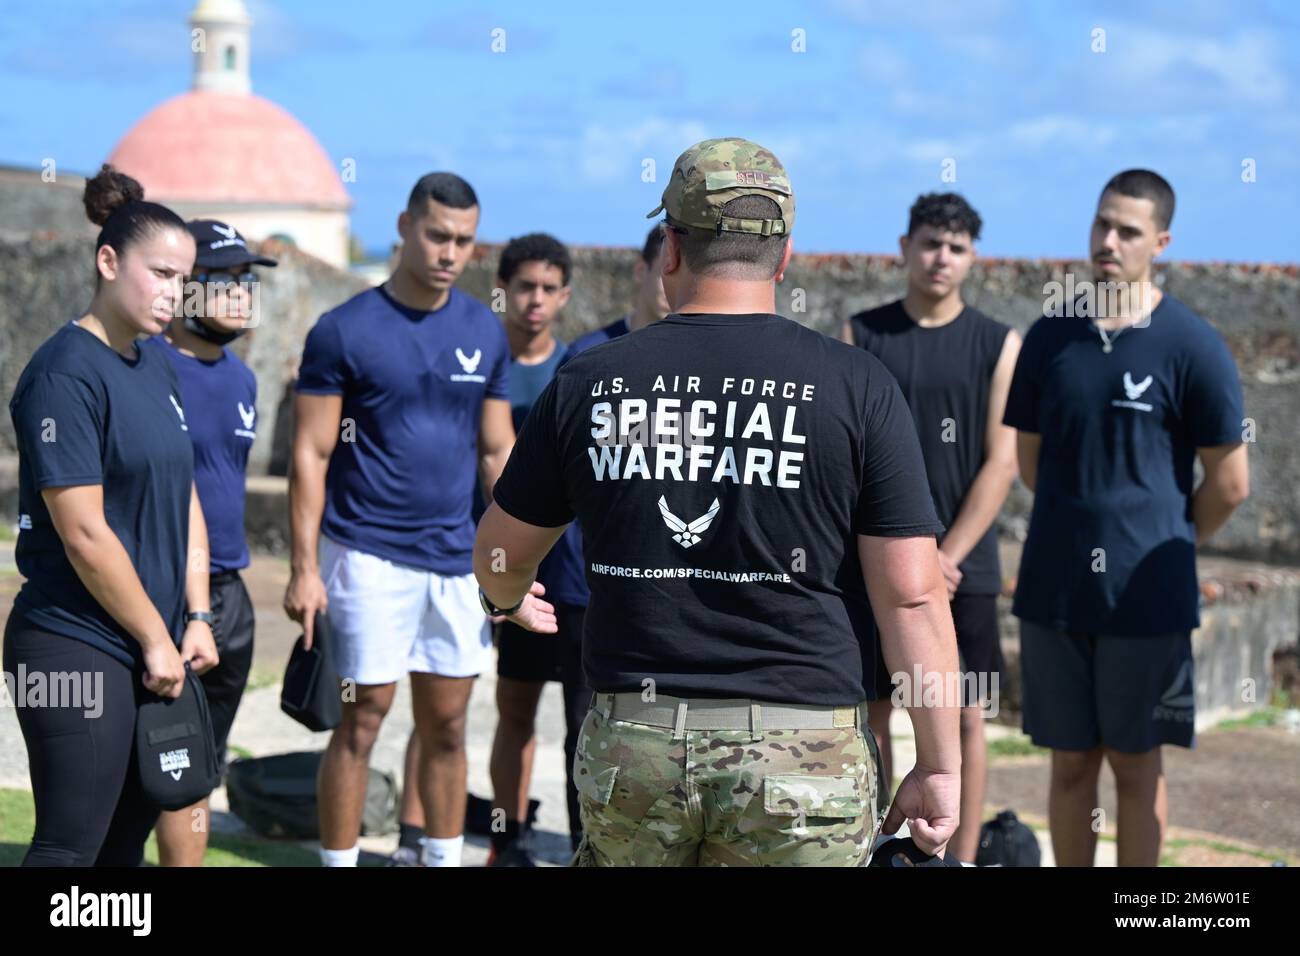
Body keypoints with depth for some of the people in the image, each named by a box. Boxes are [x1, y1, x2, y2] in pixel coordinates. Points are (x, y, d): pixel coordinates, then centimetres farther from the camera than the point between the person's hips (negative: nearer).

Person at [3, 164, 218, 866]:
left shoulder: (156, 370, 12)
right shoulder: (66, 373, -14)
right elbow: (85, 535, -18)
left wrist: (196, 617, 5)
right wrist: (157, 639, -11)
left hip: (150, 652, 8)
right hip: (77, 650, -8)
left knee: (128, 838, 13)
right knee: (69, 849, -5)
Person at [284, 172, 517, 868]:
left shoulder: (484, 333, 7)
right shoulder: (344, 331, -6)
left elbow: (497, 452, 13)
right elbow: (311, 454, -6)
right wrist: (304, 567, -12)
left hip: (454, 557, 4)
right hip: (369, 556, -4)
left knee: (447, 726, 9)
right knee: (361, 722, -2)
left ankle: (444, 861, 21)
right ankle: (338, 863, 9)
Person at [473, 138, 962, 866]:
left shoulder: (588, 384, 3)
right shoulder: (856, 387, -4)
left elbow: (501, 554, 17)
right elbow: (912, 596, -7)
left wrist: (509, 600, 40)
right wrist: (940, 764, 0)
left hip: (628, 750, 2)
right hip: (801, 752, -2)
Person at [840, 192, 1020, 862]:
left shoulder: (998, 344, 1)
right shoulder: (861, 335, 3)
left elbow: (1001, 463, -3)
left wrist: (946, 557, -11)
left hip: (963, 566, 0)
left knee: (964, 718, 2)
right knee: (872, 711, 5)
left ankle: (962, 860, 10)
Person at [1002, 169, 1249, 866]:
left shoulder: (1192, 346, -7)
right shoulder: (1049, 336, 4)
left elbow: (1229, 483, -2)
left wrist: (1166, 544, 9)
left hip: (1145, 597, -3)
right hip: (1052, 591, 3)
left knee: (1135, 763, 8)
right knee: (1070, 762, 10)